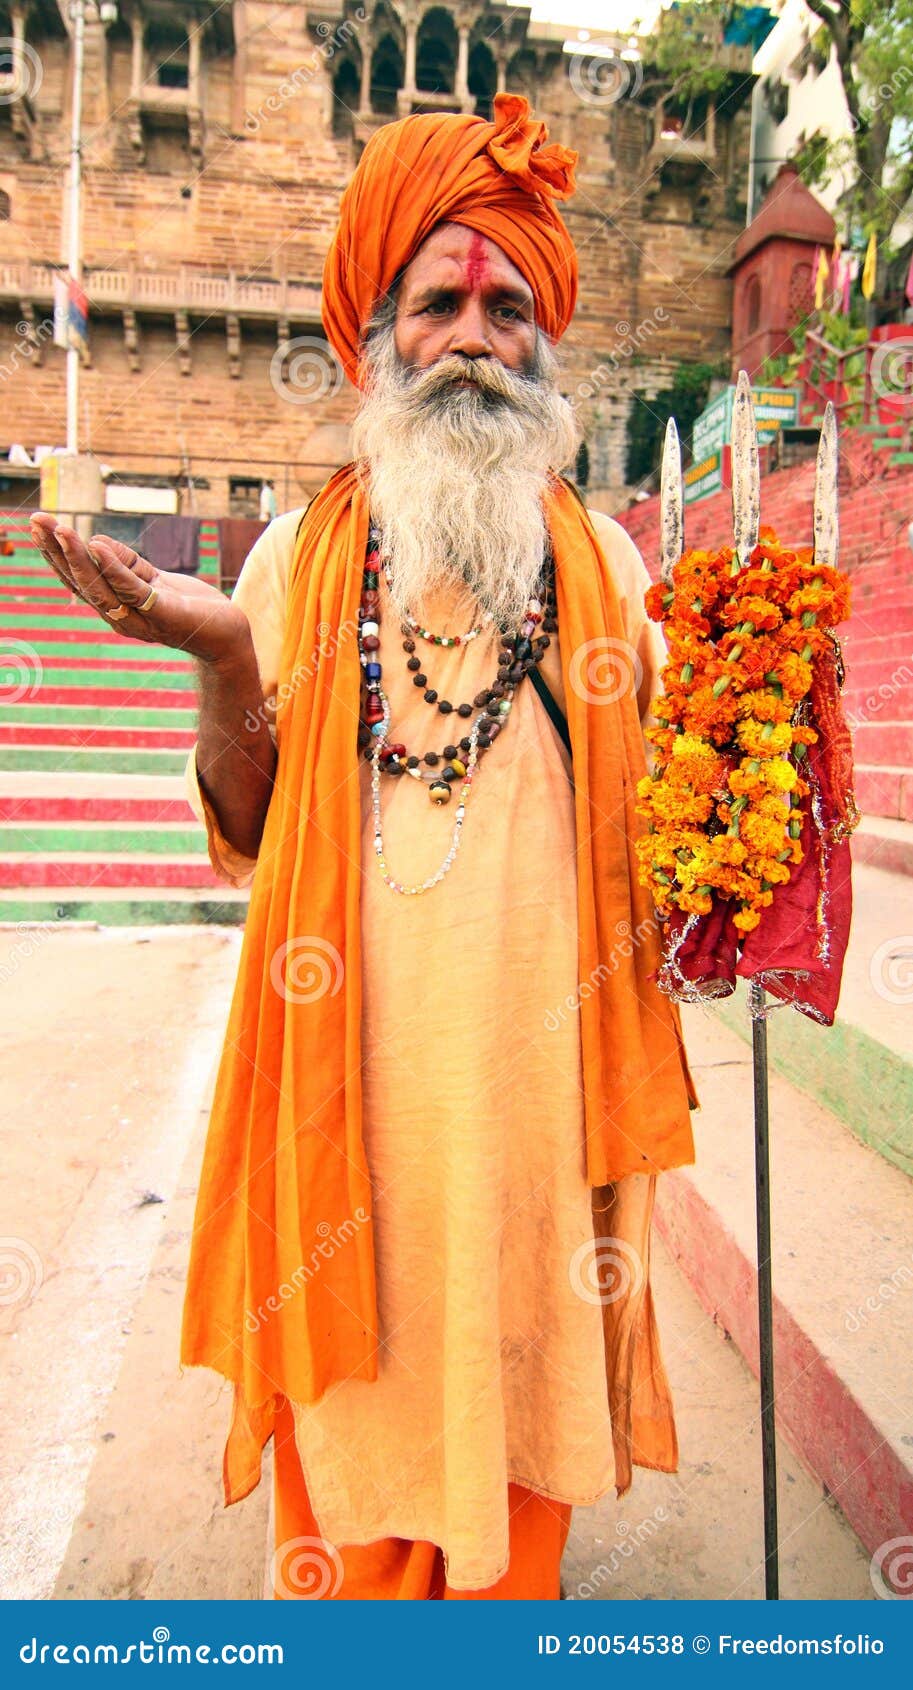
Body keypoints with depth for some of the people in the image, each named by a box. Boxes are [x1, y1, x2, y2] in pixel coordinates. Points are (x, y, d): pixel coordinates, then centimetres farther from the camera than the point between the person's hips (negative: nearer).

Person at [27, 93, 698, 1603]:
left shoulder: (602, 560, 7)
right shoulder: (302, 554, 5)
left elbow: (647, 812, 11)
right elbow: (243, 833, 2)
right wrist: (219, 657, -13)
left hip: (539, 1058, 1)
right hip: (354, 1057, 0)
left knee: (523, 1351, 14)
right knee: (359, 1389, 12)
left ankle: (510, 1587, 41)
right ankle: (355, 1592, 40)